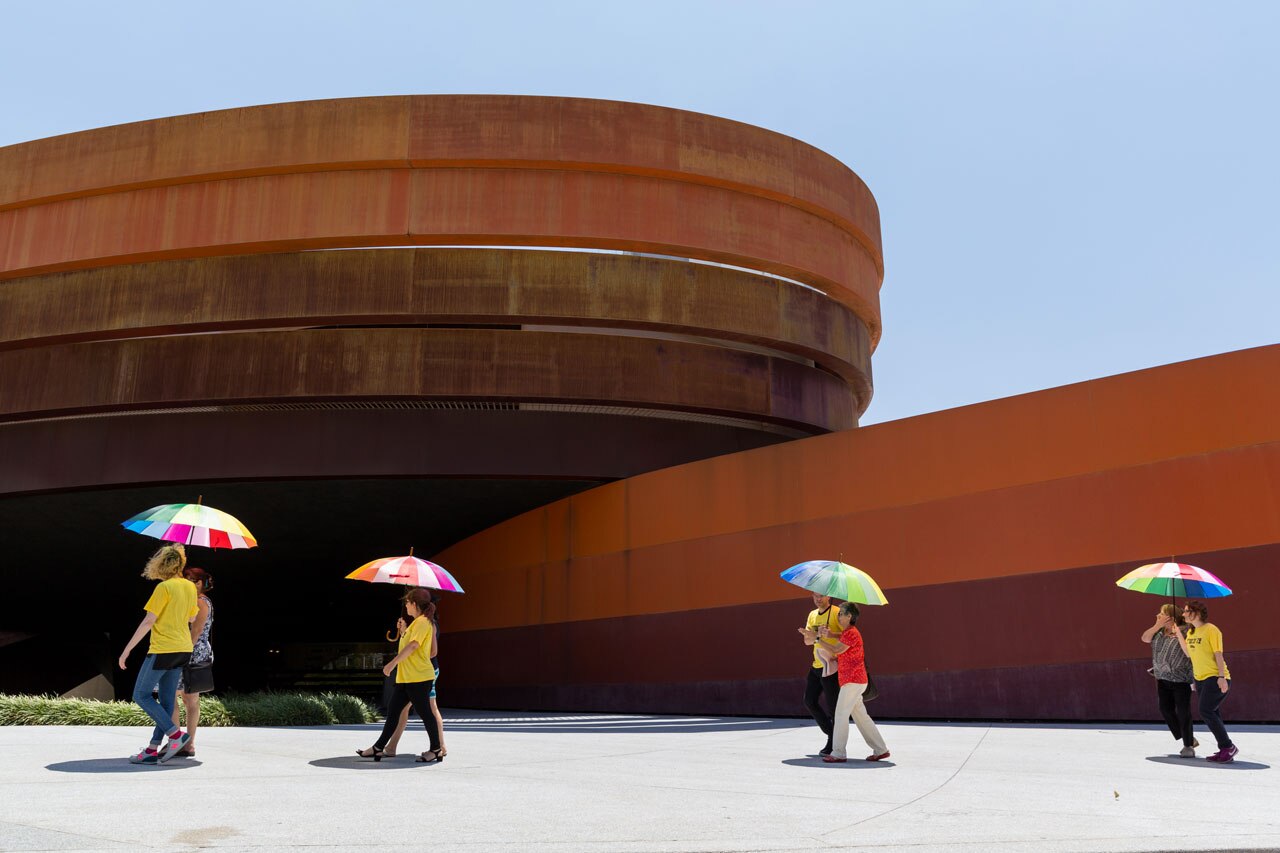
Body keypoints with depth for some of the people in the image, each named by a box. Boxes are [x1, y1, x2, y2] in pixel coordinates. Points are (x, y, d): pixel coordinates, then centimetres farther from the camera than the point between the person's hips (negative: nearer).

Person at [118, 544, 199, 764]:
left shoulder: (164, 587, -13)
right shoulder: (190, 587, 9)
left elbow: (148, 622, -14)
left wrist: (127, 650, -9)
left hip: (163, 649, -8)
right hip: (183, 650, 8)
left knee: (141, 695, 2)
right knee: (166, 701, 9)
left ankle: (176, 734, -6)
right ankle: (153, 750, 12)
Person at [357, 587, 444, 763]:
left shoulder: (422, 622, -12)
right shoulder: (417, 622, 20)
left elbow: (413, 645, -23)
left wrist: (393, 663, -24)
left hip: (418, 677, -11)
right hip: (406, 677, 11)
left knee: (424, 713, -3)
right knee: (393, 711, 10)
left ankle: (436, 750, 7)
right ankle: (379, 748, 14)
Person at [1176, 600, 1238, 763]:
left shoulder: (1211, 630, -11)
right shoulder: (1191, 632, 12)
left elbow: (1218, 655, -14)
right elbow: (1188, 652, 6)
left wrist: (1221, 677, -20)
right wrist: (1178, 632, 4)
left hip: (1215, 678, -8)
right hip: (1200, 679, 9)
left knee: (1206, 711, -16)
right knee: (1212, 715, 9)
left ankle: (1228, 747, -7)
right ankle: (1224, 750, 16)